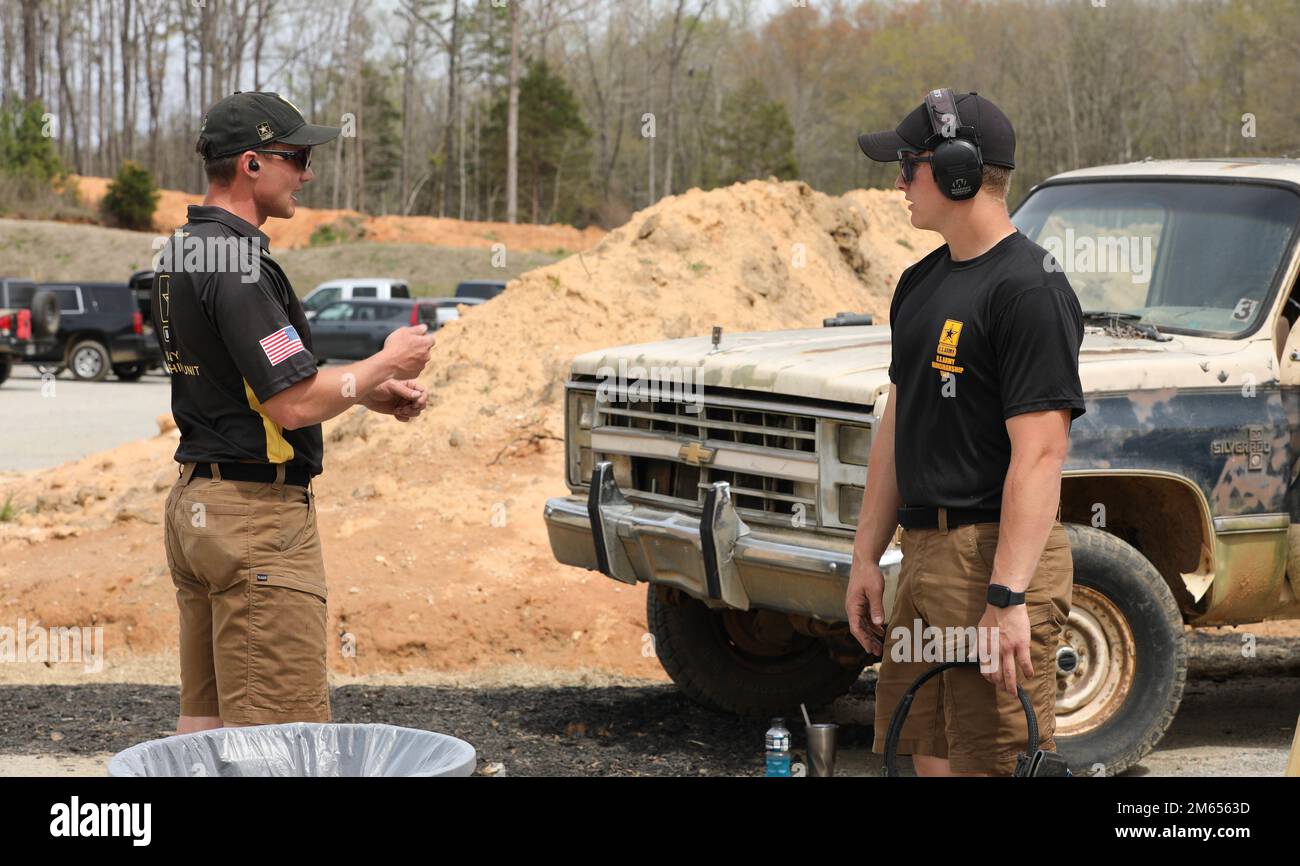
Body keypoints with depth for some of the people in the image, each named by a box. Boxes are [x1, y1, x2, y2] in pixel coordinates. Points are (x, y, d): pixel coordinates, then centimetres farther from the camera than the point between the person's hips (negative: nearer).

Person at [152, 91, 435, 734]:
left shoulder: (182, 252, 13)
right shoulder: (237, 262, -18)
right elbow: (294, 404, -22)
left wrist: (372, 392, 12)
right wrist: (385, 364, -7)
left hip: (194, 504, 10)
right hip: (256, 515, -10)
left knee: (204, 720, 14)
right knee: (282, 737, -7)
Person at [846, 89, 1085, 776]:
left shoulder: (1028, 287, -14)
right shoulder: (920, 283, 15)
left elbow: (1040, 452, -19)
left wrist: (1007, 600, -23)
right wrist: (865, 557, 16)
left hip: (999, 558, -9)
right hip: (924, 556, 9)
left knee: (996, 761, -5)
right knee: (928, 755, 13)